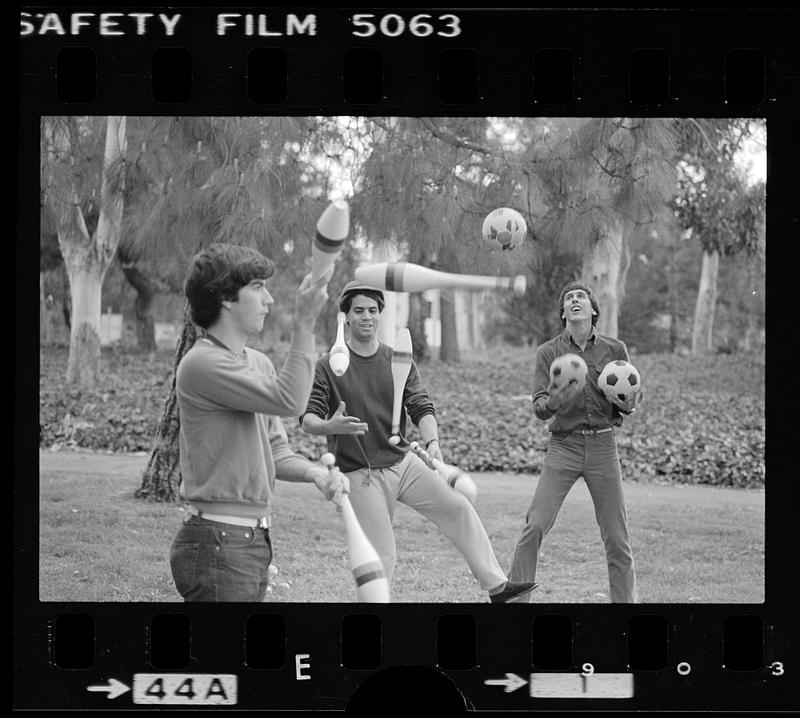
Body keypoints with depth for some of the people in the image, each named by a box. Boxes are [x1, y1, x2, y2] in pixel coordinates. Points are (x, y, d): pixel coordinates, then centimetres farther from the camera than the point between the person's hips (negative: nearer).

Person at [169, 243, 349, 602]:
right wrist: (304, 323, -20)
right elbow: (289, 400, -21)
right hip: (217, 544, -9)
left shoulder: (259, 363, 16)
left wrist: (317, 472, -3)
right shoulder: (201, 364, -15)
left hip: (255, 542, 9)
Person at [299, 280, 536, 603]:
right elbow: (308, 419, -11)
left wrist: (431, 441, -23)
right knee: (380, 555, -5)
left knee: (459, 508, -4)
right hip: (361, 474, -4)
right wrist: (330, 426, -35)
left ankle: (497, 587, 3)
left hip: (403, 462, 4)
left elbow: (421, 407, -2)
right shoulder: (329, 366, -5)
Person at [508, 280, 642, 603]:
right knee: (535, 526, -12)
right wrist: (556, 400, -25)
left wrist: (627, 403, -10)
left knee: (617, 537, 1)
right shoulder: (548, 352, 2)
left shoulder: (615, 350, 5)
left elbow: (630, 401, 14)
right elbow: (539, 408, -3)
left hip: (603, 446, 1)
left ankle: (625, 601, 12)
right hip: (563, 446, -1)